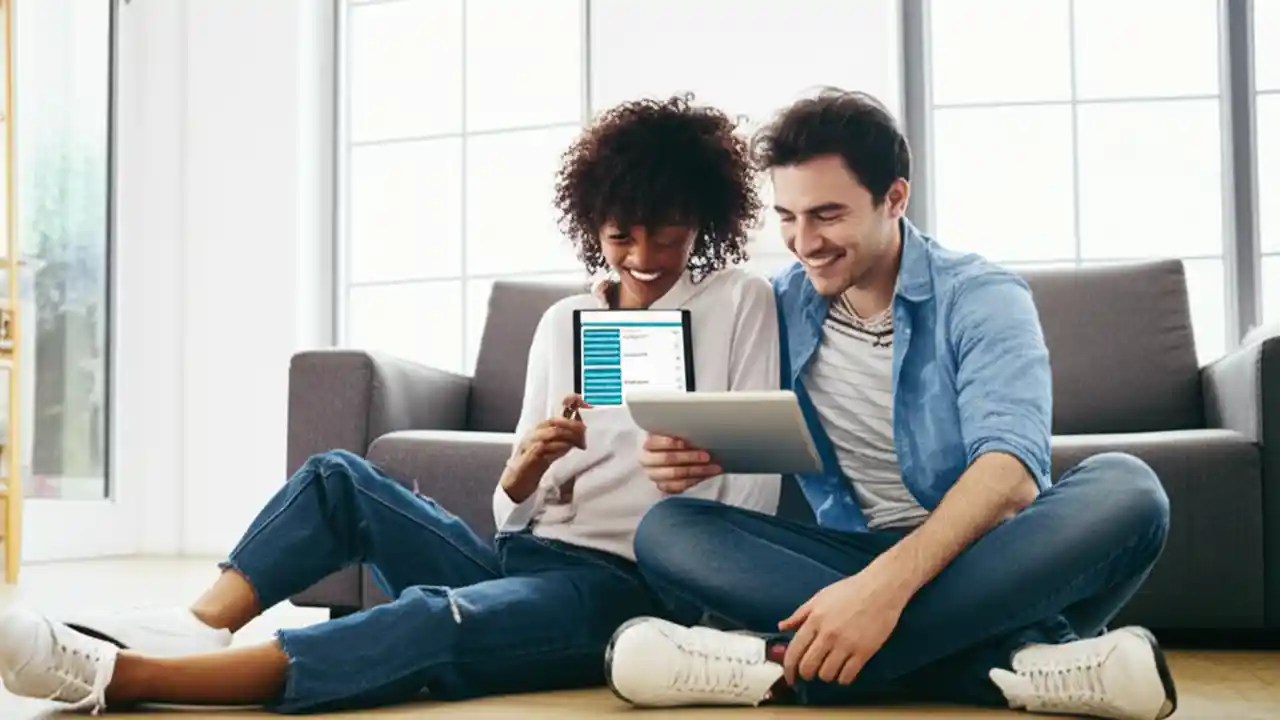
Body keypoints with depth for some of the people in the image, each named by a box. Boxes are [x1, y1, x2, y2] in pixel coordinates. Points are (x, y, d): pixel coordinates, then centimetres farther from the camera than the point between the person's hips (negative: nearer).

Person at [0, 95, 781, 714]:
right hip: (523, 558, 6)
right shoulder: (563, 321, 15)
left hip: (624, 587, -6)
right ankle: (193, 630, -26)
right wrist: (523, 470, -12)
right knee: (341, 476, -8)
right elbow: (515, 514, 11)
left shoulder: (743, 303, 2)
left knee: (434, 620, -34)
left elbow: (753, 492, -2)